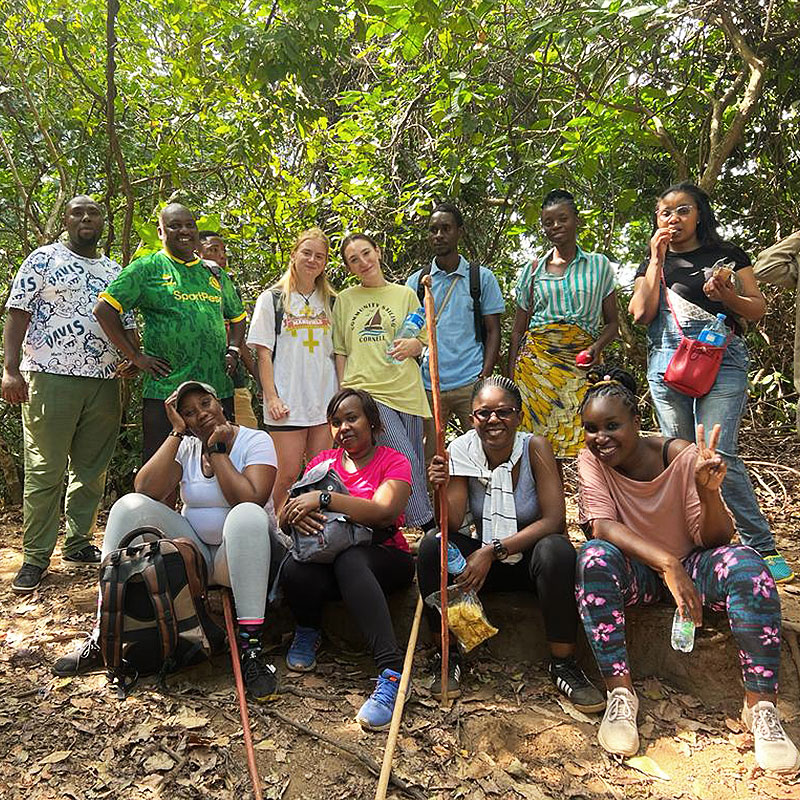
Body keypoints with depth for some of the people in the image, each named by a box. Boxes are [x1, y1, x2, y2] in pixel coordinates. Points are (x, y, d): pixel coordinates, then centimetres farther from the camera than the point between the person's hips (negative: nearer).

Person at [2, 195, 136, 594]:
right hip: (52, 377, -4)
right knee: (44, 471, -2)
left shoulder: (114, 271, 18)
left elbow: (125, 325, 19)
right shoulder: (44, 260, 5)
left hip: (104, 381, 5)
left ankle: (78, 543, 22)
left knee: (92, 469, 9)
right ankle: (35, 557, 7)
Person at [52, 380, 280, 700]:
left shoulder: (255, 441, -7)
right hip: (193, 551, 4)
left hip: (238, 556, -4)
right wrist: (176, 432, -12)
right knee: (130, 506, -16)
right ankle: (102, 635, -16)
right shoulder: (185, 446, 5)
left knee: (247, 514, -37)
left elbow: (250, 500, -24)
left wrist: (217, 450, -16)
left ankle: (251, 647, -38)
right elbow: (145, 490, -12)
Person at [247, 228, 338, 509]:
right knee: (288, 474, -5)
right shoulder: (271, 299, 4)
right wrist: (272, 397, -9)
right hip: (287, 402, -3)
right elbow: (263, 353, -1)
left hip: (326, 401, 3)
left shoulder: (331, 301, 14)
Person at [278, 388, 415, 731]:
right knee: (294, 570, -31)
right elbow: (284, 517, 5)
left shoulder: (393, 462, 2)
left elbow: (384, 512, -19)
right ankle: (308, 630, 2)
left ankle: (391, 671, -40)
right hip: (326, 557, 3)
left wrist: (323, 498, -22)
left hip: (383, 558, -3)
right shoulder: (323, 460, 15)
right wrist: (294, 515, -20)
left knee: (350, 560, -38)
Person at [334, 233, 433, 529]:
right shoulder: (345, 299, 13)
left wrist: (412, 346, -9)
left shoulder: (405, 294, 13)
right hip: (365, 390, -2)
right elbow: (340, 351, 14)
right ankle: (425, 526, -5)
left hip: (406, 390, 2)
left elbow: (422, 344, 15)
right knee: (405, 459, -15)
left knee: (414, 465, 2)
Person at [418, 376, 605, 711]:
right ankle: (447, 655, -8)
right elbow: (453, 524, -12)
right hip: (484, 559, 3)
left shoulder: (535, 447, -15)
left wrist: (494, 551, -26)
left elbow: (554, 520, -21)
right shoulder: (462, 451, -7)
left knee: (557, 549, -35)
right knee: (432, 546, -23)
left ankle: (563, 664, -16)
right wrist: (441, 488, -32)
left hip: (531, 557, -2)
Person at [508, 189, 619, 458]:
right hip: (536, 362, 1)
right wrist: (511, 376, 5)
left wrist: (596, 348, -10)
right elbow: (518, 330, 14)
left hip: (581, 365, -1)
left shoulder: (599, 265, 11)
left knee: (581, 440, -10)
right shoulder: (533, 270, 13)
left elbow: (612, 322, 12)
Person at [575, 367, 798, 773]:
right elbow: (602, 527, -26)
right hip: (636, 571, 0)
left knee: (745, 562, -29)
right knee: (594, 557, -32)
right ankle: (621, 695, -26)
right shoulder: (590, 461, -13)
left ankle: (761, 705, -21)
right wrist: (666, 564, -40)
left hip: (688, 564, 1)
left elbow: (716, 539, -15)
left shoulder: (682, 457, -16)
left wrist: (709, 492, -36)